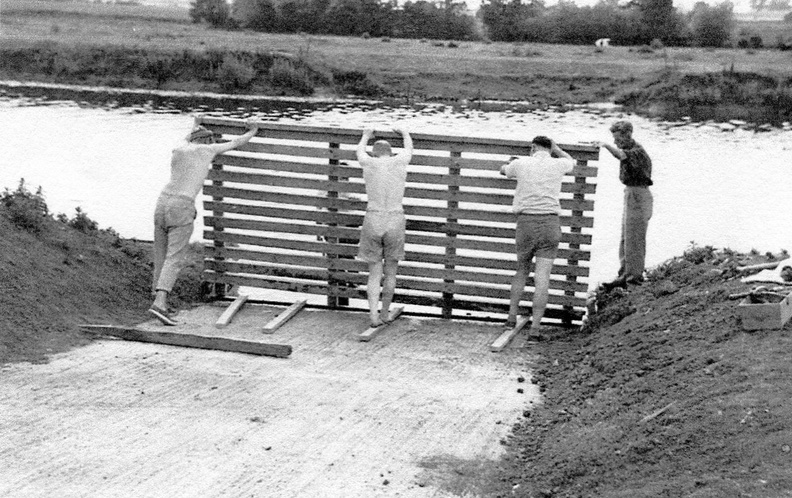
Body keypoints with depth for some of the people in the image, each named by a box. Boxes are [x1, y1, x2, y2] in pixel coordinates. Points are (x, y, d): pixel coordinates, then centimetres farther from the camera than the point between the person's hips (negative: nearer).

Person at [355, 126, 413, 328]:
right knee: (390, 270, 17)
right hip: (395, 222, 0)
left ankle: (374, 317, -2)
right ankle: (385, 314, 25)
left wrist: (366, 136, 45)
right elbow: (409, 148, 24)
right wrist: (404, 133, 45)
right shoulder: (399, 161, 0)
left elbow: (360, 152, 25)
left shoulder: (369, 163, 0)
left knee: (375, 273, 10)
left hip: (373, 221, 0)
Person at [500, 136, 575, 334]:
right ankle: (534, 327, -9)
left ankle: (512, 318, 18)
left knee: (521, 270, 20)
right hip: (550, 223, -1)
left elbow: (503, 170, 29)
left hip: (526, 221, 1)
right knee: (542, 277, -3)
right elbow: (571, 162, 32)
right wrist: (555, 147, 43)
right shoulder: (558, 165, 5)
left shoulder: (521, 163, 4)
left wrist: (509, 164, 51)